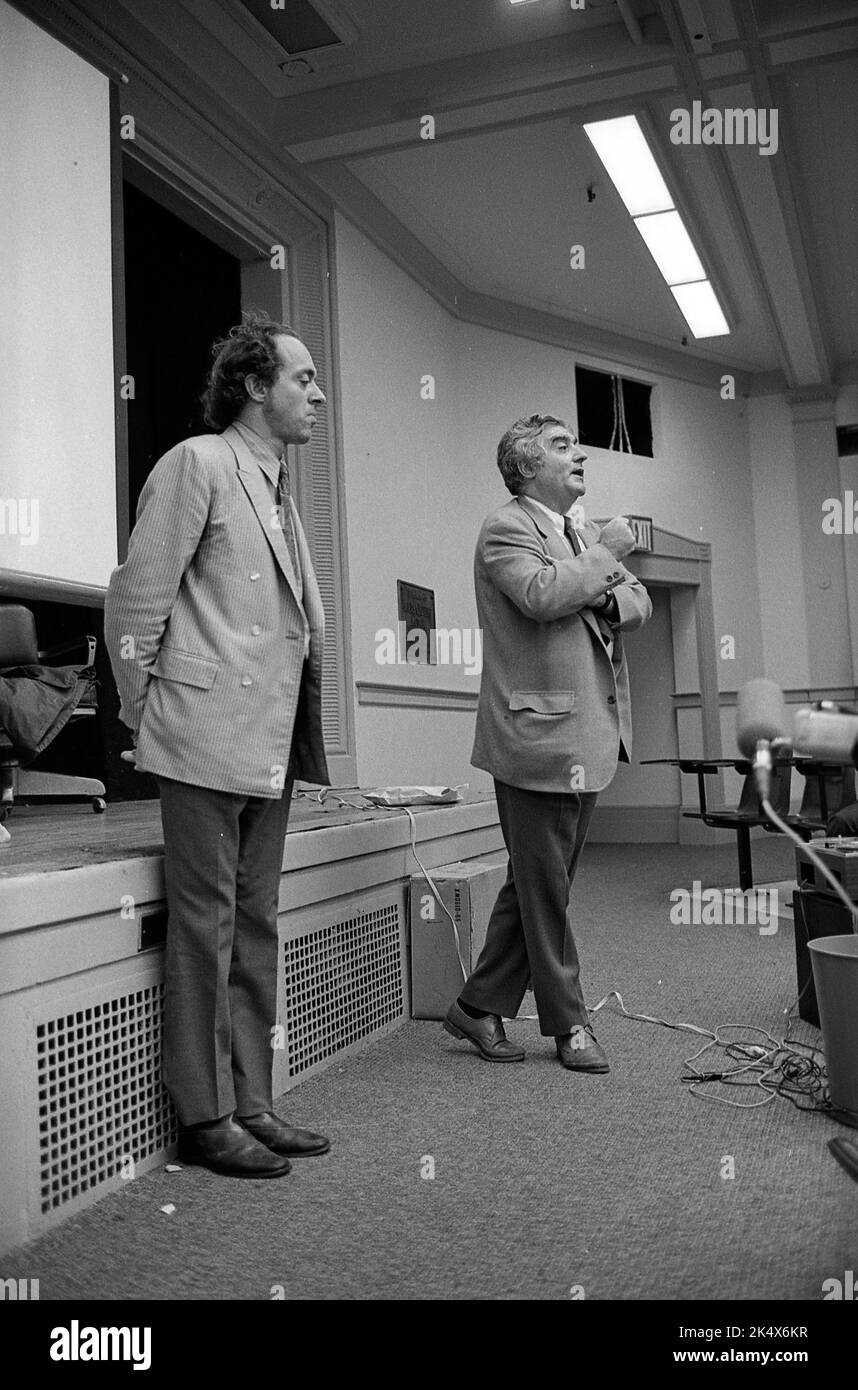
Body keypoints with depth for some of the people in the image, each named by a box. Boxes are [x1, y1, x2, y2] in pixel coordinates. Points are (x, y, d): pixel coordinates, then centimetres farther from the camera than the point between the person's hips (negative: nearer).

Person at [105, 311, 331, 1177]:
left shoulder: (278, 486, 18)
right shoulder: (198, 464, -6)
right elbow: (135, 599, -9)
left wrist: (298, 730, 17)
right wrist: (144, 712, -3)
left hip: (270, 744, 8)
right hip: (210, 737, -8)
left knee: (256, 928, 12)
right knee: (206, 927, 0)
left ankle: (250, 1103, 23)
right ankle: (205, 1119, 13)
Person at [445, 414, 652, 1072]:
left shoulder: (587, 535, 21)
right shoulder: (505, 529, -6)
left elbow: (639, 604, 17)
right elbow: (540, 594, -24)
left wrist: (611, 598, -5)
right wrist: (605, 556, -10)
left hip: (588, 738, 9)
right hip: (539, 734, -9)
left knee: (537, 884, 14)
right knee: (544, 888, 4)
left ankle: (479, 1007, 26)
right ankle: (568, 1023, 18)